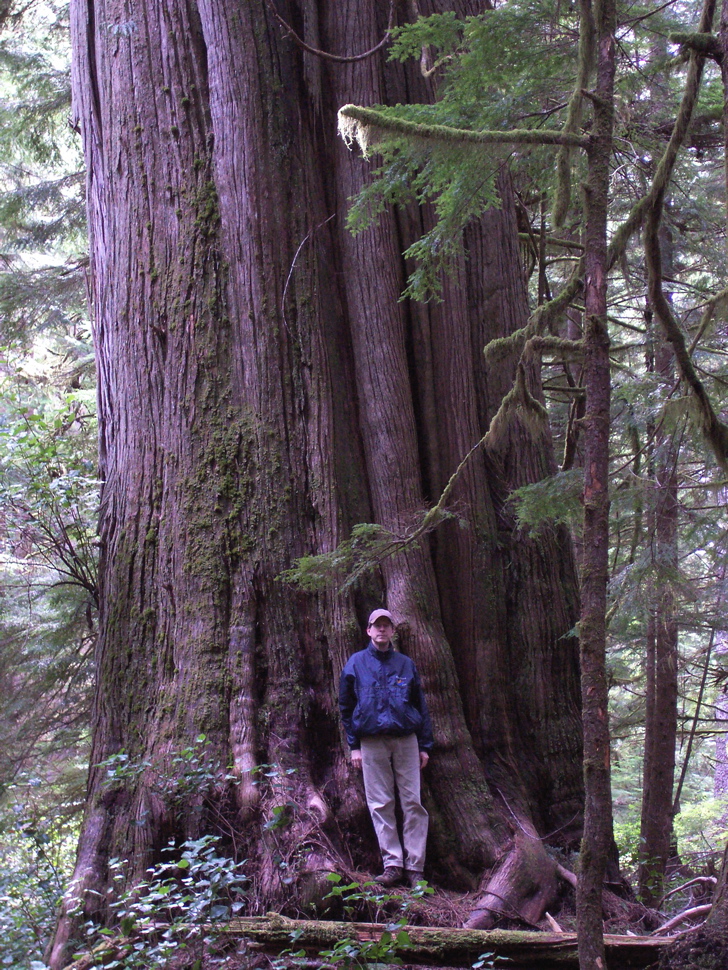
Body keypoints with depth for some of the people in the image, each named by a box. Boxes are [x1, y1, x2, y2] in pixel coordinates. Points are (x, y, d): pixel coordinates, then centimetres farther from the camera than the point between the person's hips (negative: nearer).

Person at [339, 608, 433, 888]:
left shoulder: (406, 664, 11)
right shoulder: (356, 664, 8)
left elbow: (420, 705, 12)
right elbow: (346, 706, 9)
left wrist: (424, 745, 7)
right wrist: (354, 745, 2)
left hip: (406, 739, 1)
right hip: (372, 741, -1)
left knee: (413, 802, -3)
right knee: (380, 804, -1)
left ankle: (415, 866, 1)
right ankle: (392, 864, 3)